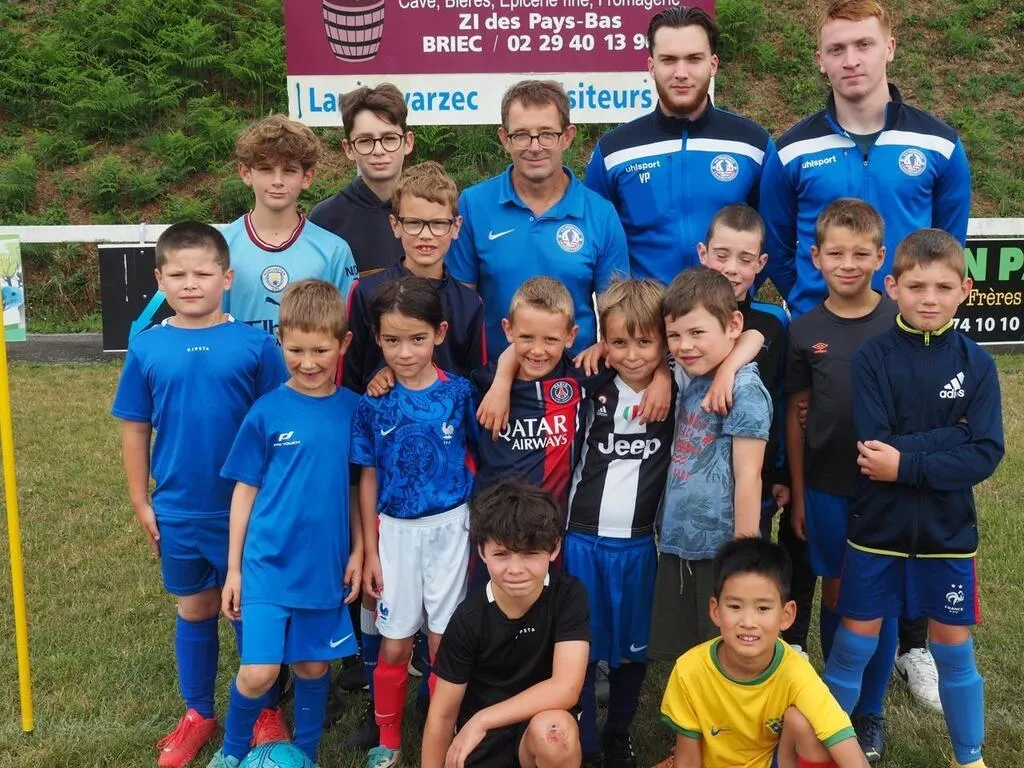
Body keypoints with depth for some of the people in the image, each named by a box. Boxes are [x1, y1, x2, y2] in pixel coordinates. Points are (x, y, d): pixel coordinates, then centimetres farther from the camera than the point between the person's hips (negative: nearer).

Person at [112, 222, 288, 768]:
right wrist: (140, 501, 4)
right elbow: (135, 428, 4)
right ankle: (197, 714, 35)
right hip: (177, 512, 2)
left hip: (246, 509, -2)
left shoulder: (255, 345, -11)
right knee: (194, 611, 17)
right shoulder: (146, 348, -4)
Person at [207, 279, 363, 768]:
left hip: (326, 565, 2)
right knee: (258, 672, -5)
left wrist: (358, 552, 4)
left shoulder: (353, 409, -2)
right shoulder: (267, 411, -7)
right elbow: (245, 490, -1)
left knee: (313, 667, 14)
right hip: (267, 564, -2)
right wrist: (233, 567, 0)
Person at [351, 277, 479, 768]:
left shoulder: (458, 392, -7)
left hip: (449, 528, -1)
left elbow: (479, 457, 2)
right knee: (394, 646, 8)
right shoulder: (374, 402, -6)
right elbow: (368, 479, -1)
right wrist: (370, 552, 0)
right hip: (396, 531, 1)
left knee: (443, 643, 7)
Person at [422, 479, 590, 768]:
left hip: (544, 732, -1)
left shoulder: (568, 595, -15)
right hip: (483, 744, 1)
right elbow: (442, 715, -6)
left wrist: (481, 721, -22)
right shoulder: (469, 618, -13)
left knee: (553, 729, -35)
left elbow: (565, 689, -22)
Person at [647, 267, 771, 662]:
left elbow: (747, 478, -17)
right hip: (677, 547, 8)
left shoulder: (745, 390, -15)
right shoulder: (692, 383, 9)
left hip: (721, 550, -8)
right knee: (683, 659, 16)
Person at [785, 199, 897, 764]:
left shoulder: (902, 322, -5)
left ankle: (869, 714, 25)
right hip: (826, 487, 1)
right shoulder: (804, 331, -1)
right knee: (835, 591, 13)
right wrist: (796, 493, 4)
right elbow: (794, 414, 4)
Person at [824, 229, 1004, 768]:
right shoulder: (872, 359, -8)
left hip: (947, 530, 1)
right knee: (855, 644, 8)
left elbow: (986, 455, -12)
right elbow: (873, 447, -17)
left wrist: (907, 462, -20)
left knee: (953, 650, 13)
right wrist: (952, 434, -18)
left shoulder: (976, 364, -3)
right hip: (878, 526, -1)